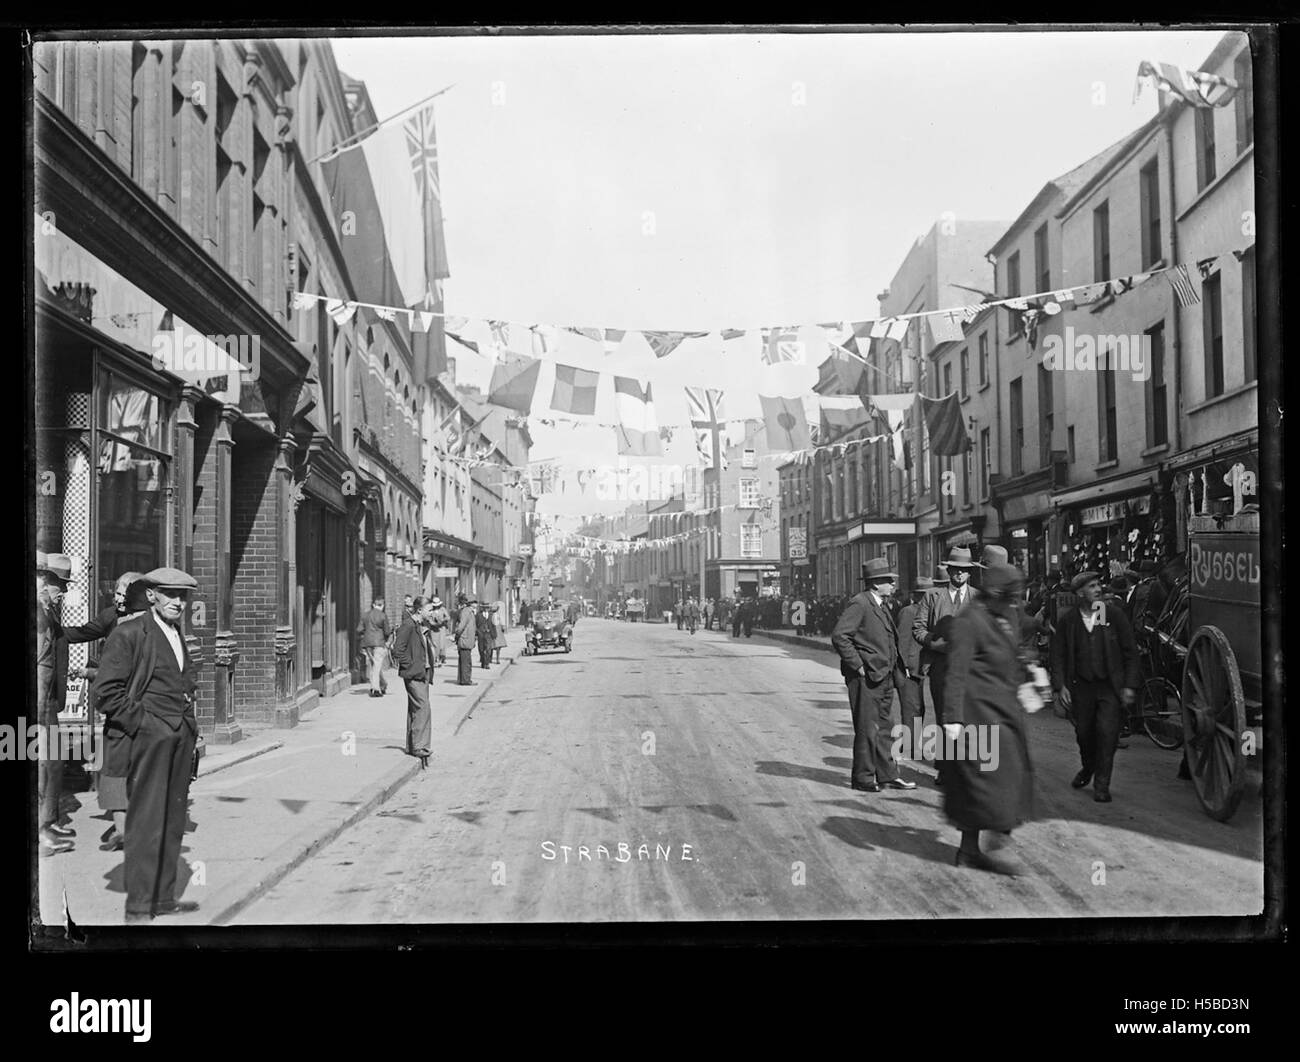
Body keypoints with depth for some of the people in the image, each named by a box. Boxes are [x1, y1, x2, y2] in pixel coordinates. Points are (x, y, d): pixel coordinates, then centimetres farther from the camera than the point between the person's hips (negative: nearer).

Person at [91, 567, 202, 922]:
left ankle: (163, 897, 20)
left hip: (182, 736, 8)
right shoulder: (128, 634, -5)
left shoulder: (179, 636, 19)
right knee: (145, 822, -6)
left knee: (173, 822, 11)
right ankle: (138, 908, -1)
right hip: (149, 736, -8)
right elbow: (106, 689, -10)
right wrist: (139, 723, -12)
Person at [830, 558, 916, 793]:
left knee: (883, 729, 13)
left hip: (884, 678, 9)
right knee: (867, 729, -3)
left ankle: (887, 775, 19)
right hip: (866, 678, -9)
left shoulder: (881, 606, 17)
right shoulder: (859, 604, -13)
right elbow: (839, 636, -21)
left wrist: (895, 671, 15)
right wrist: (858, 665, -18)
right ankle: (863, 778, 5)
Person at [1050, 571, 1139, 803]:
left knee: (1107, 732, -10)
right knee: (1083, 733, 12)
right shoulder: (1068, 620, 0)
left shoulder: (1115, 615, -2)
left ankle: (1101, 784, 3)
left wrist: (1129, 685, -3)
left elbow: (1131, 652, 2)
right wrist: (1060, 686, -5)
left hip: (1109, 686, -1)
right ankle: (1088, 768, 41)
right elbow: (1058, 655, 4)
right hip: (1080, 686, 1)